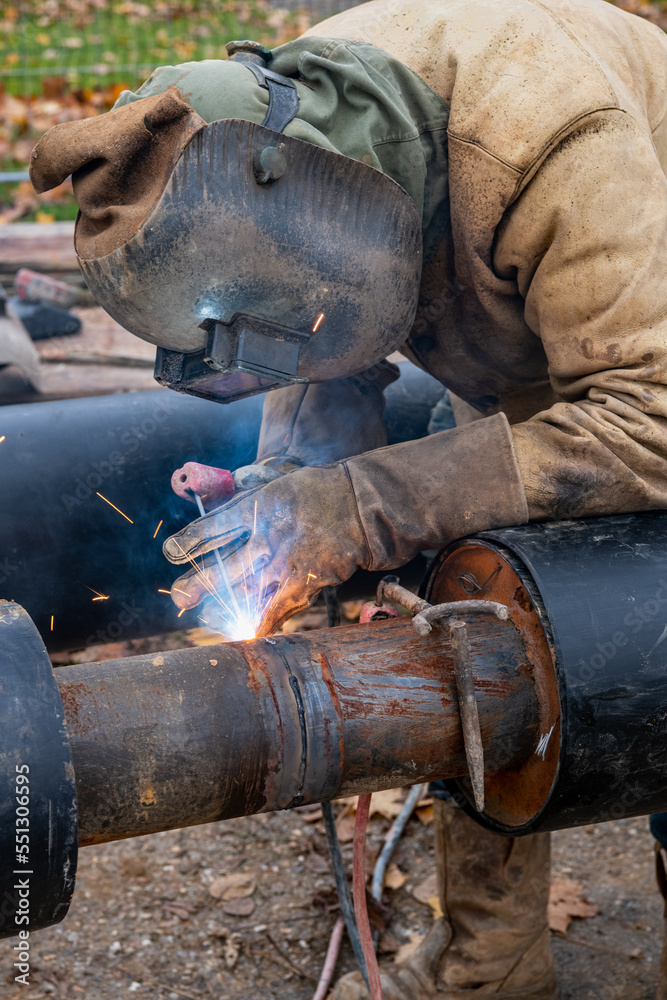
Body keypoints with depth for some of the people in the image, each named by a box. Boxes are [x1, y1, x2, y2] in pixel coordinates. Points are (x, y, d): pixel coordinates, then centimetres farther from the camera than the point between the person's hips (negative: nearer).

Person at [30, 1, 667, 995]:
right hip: (518, 381, 6)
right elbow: (325, 383, -7)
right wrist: (284, 525, -26)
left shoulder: (553, 148, -42)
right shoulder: (285, 129, -20)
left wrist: (368, 509, -45)